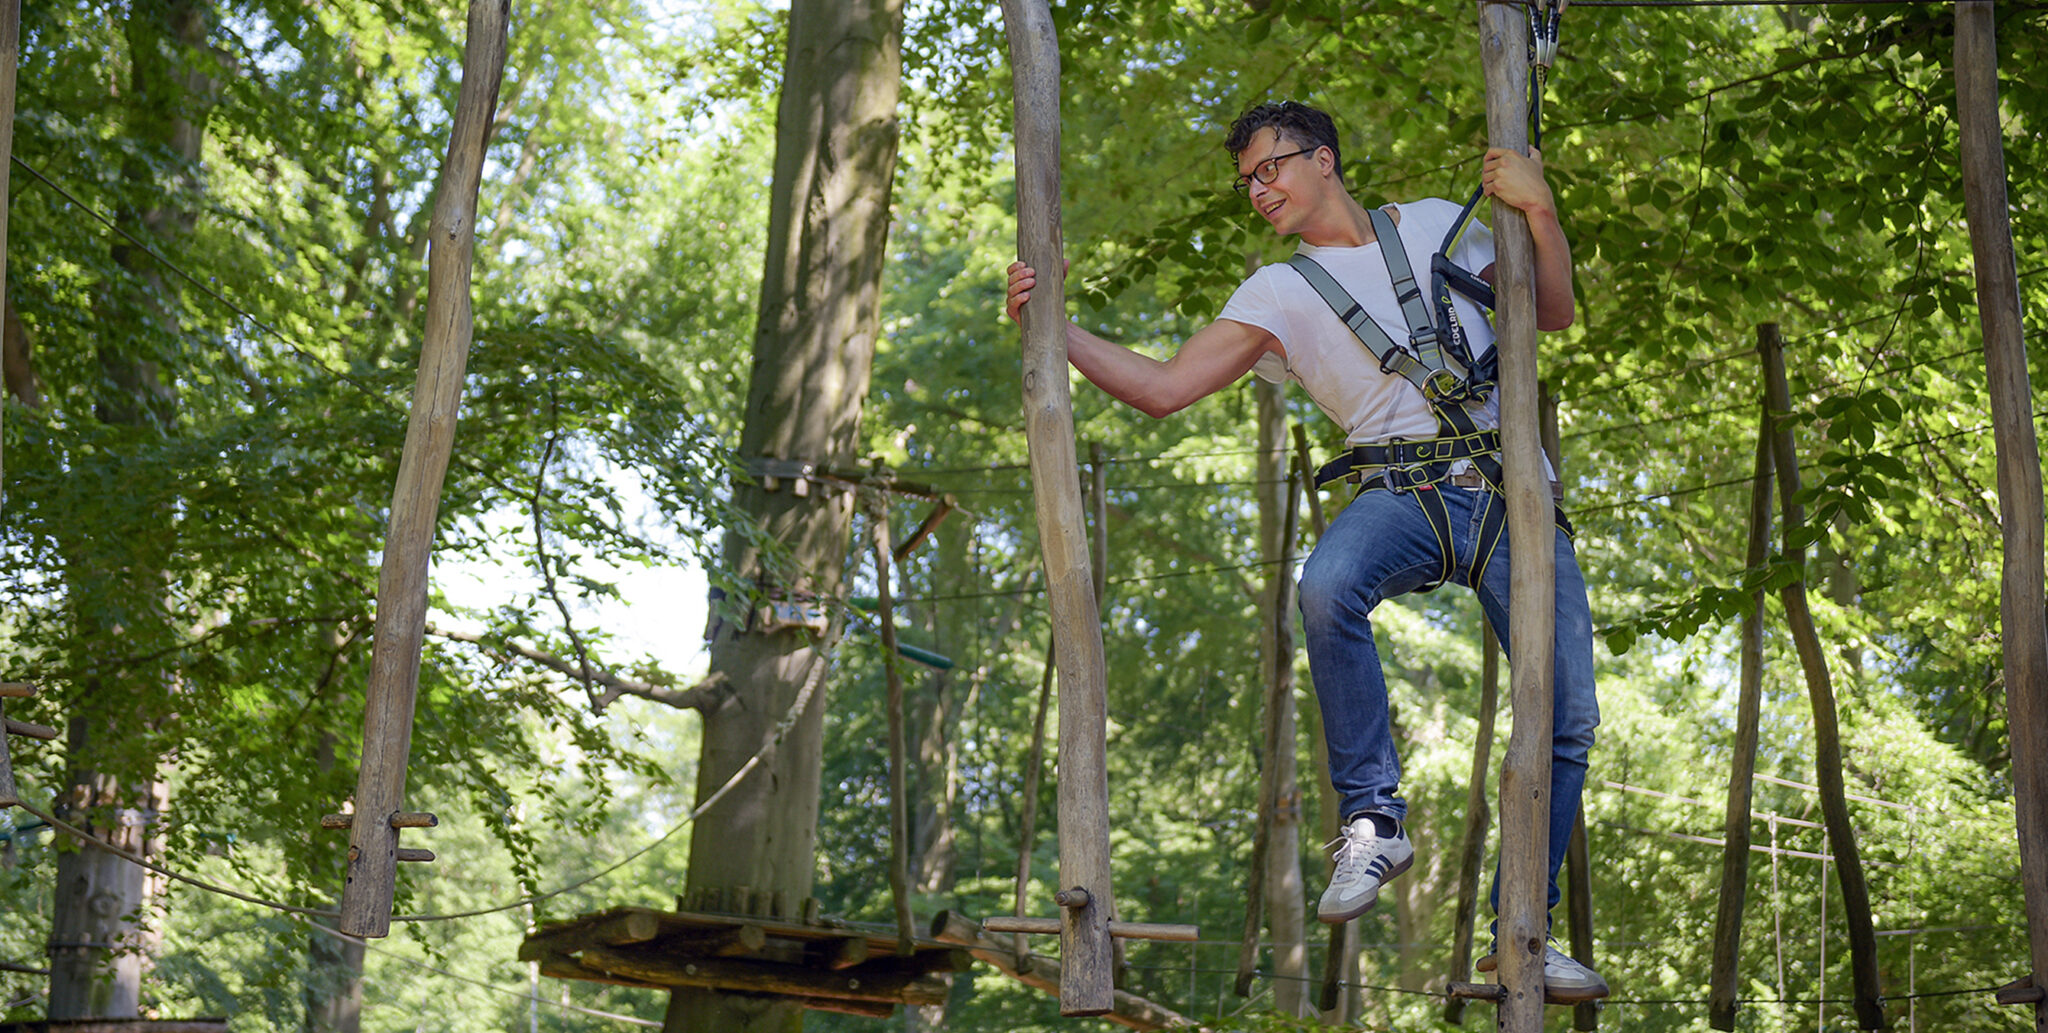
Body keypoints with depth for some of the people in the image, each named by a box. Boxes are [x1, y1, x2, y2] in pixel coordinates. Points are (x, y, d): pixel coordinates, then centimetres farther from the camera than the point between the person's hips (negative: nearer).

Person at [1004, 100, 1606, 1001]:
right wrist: (1055, 328, -7)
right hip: (1402, 494, -1)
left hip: (1509, 491, 2)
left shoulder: (1436, 224, 17)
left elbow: (1552, 314, 16)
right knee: (1327, 587, -38)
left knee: (1566, 719, -7)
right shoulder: (1278, 293, 13)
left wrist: (1538, 207, 2)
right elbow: (1162, 388, 3)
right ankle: (1373, 818, -23)